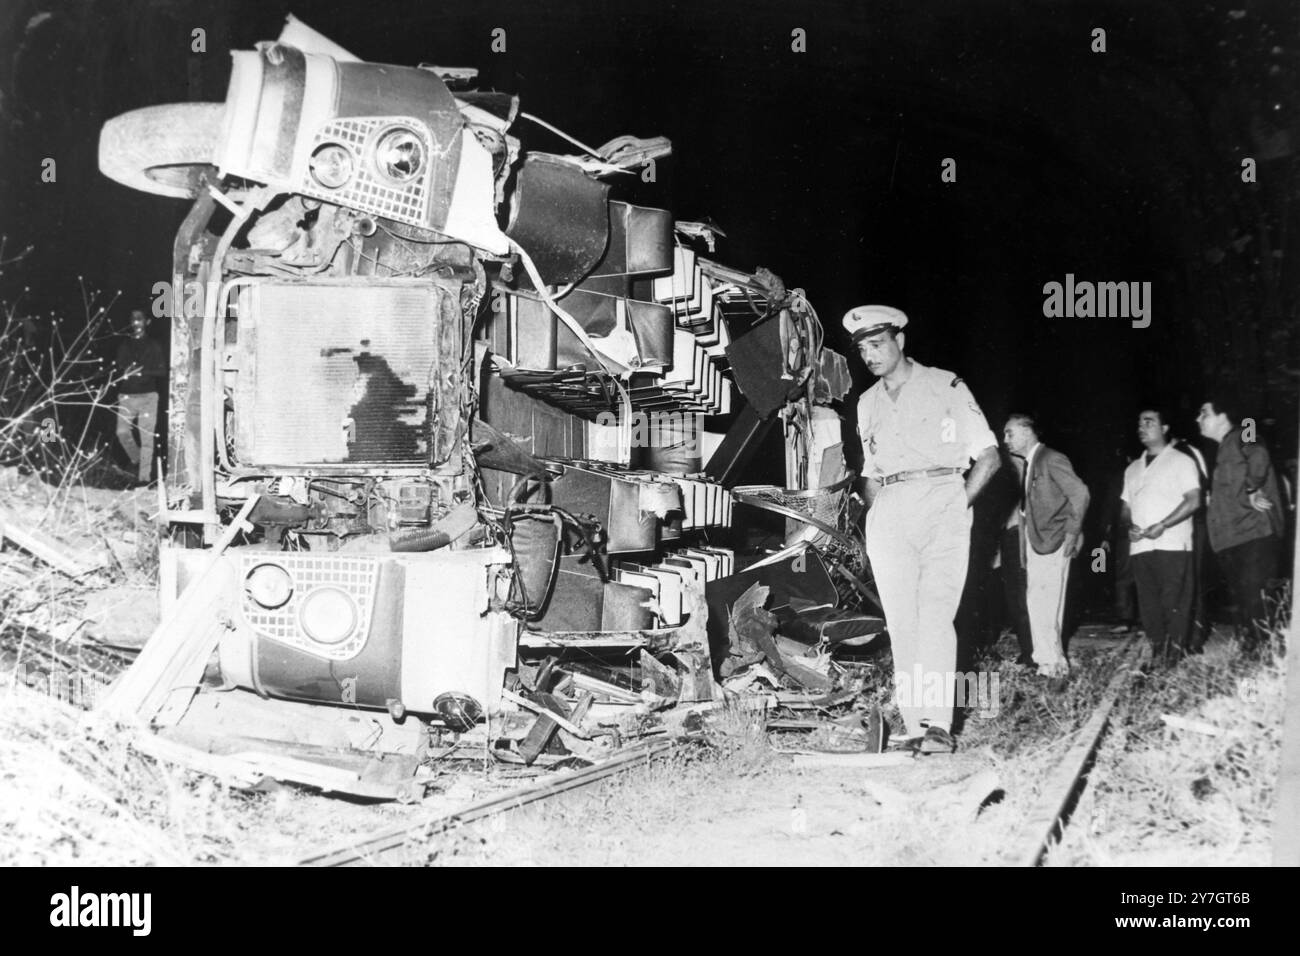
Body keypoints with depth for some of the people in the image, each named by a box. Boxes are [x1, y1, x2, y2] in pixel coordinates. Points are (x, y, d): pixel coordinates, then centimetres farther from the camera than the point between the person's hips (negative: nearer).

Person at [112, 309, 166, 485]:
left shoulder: (153, 346, 6)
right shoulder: (123, 345, 12)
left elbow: (162, 372, 0)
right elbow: (116, 369, 12)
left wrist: (143, 372, -16)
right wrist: (122, 373, -11)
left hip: (147, 396, -2)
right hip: (126, 396, 2)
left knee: (146, 437, -7)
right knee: (122, 432, -9)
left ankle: (144, 477, -4)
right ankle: (137, 461, 18)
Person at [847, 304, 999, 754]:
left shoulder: (946, 387, 7)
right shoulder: (867, 403, 22)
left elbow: (989, 456, 7)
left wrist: (958, 504, -3)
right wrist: (871, 516, 10)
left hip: (941, 502, -4)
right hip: (888, 514, 4)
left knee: (935, 617, -17)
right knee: (900, 624, -3)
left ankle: (938, 724, -22)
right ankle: (915, 726, -2)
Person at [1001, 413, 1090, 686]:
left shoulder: (1052, 459, -10)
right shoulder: (1027, 464, 16)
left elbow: (1080, 493, -16)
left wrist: (1072, 532, -16)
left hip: (1052, 542, -9)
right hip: (1034, 541, 9)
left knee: (1046, 605, -10)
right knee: (1035, 602, 9)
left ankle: (1054, 665, -5)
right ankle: (1049, 662, 15)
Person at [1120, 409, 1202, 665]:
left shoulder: (1181, 461, 3)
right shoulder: (1133, 469, 22)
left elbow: (1193, 501, -7)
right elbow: (1125, 507, 23)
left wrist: (1162, 525, -15)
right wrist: (1129, 525, 0)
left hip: (1172, 545, -5)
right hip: (1140, 546, 6)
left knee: (1175, 605, -9)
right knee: (1149, 606, 3)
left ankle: (1175, 654, -5)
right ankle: (1157, 656, 8)